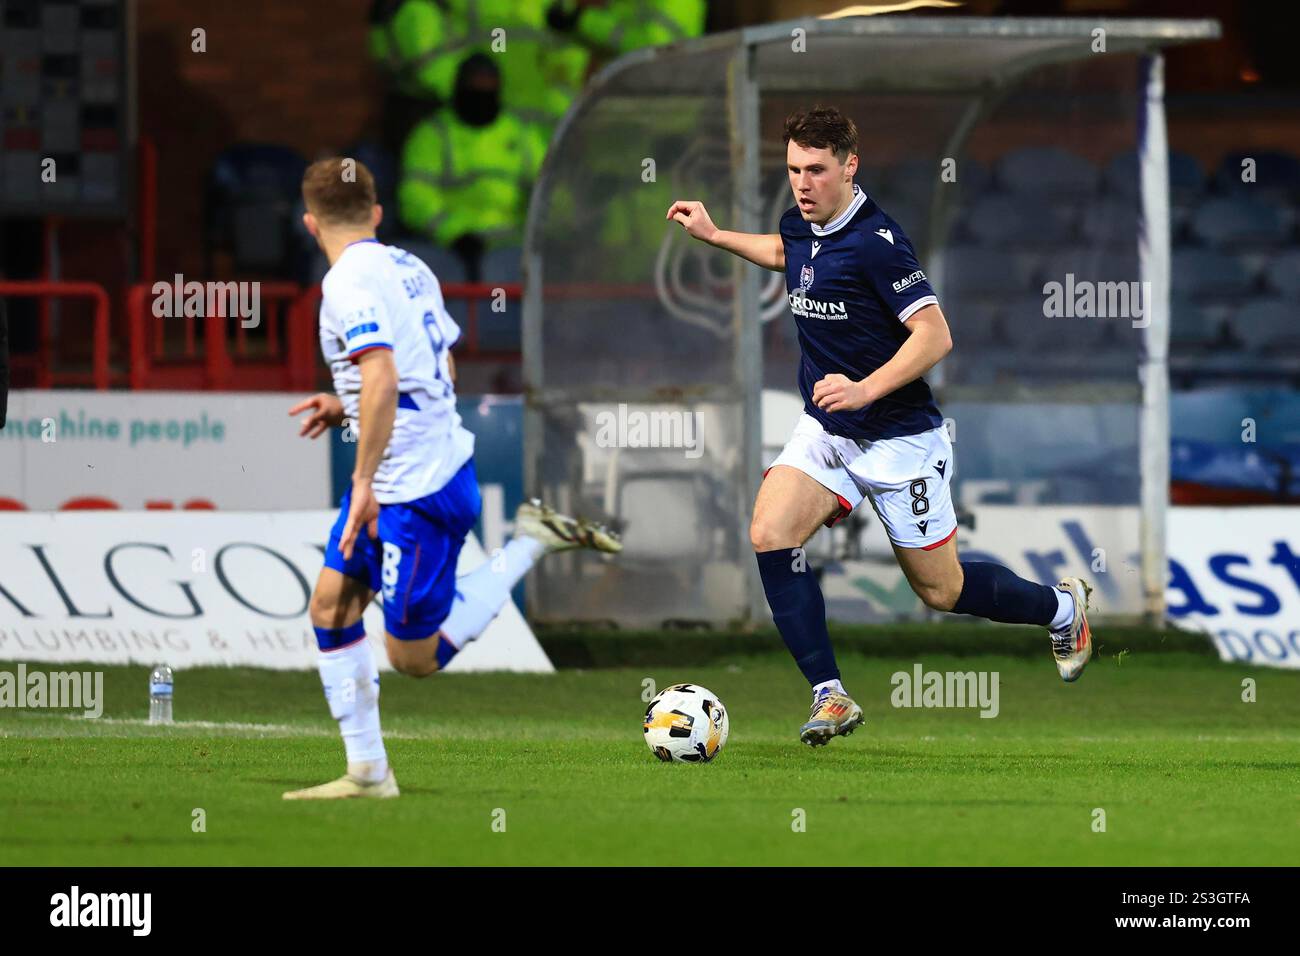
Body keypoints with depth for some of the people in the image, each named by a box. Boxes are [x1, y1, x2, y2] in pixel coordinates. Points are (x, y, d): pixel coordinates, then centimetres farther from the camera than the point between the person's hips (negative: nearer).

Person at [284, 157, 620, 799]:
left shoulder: (349, 282, -17)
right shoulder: (409, 269, 11)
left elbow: (382, 380, -29)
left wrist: (364, 482, -26)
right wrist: (345, 407, 25)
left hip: (417, 493, -10)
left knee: (416, 658, 0)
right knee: (331, 608, 7)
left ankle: (530, 545, 2)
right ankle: (367, 772, 7)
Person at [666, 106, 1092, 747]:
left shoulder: (875, 241, -23)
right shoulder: (801, 227, 1)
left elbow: (934, 335, -26)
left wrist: (865, 389, -35)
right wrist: (715, 236, 27)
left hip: (898, 440, -7)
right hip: (824, 431, 7)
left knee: (941, 590, 5)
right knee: (769, 534, -17)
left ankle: (1062, 608, 34)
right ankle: (830, 696, -12)